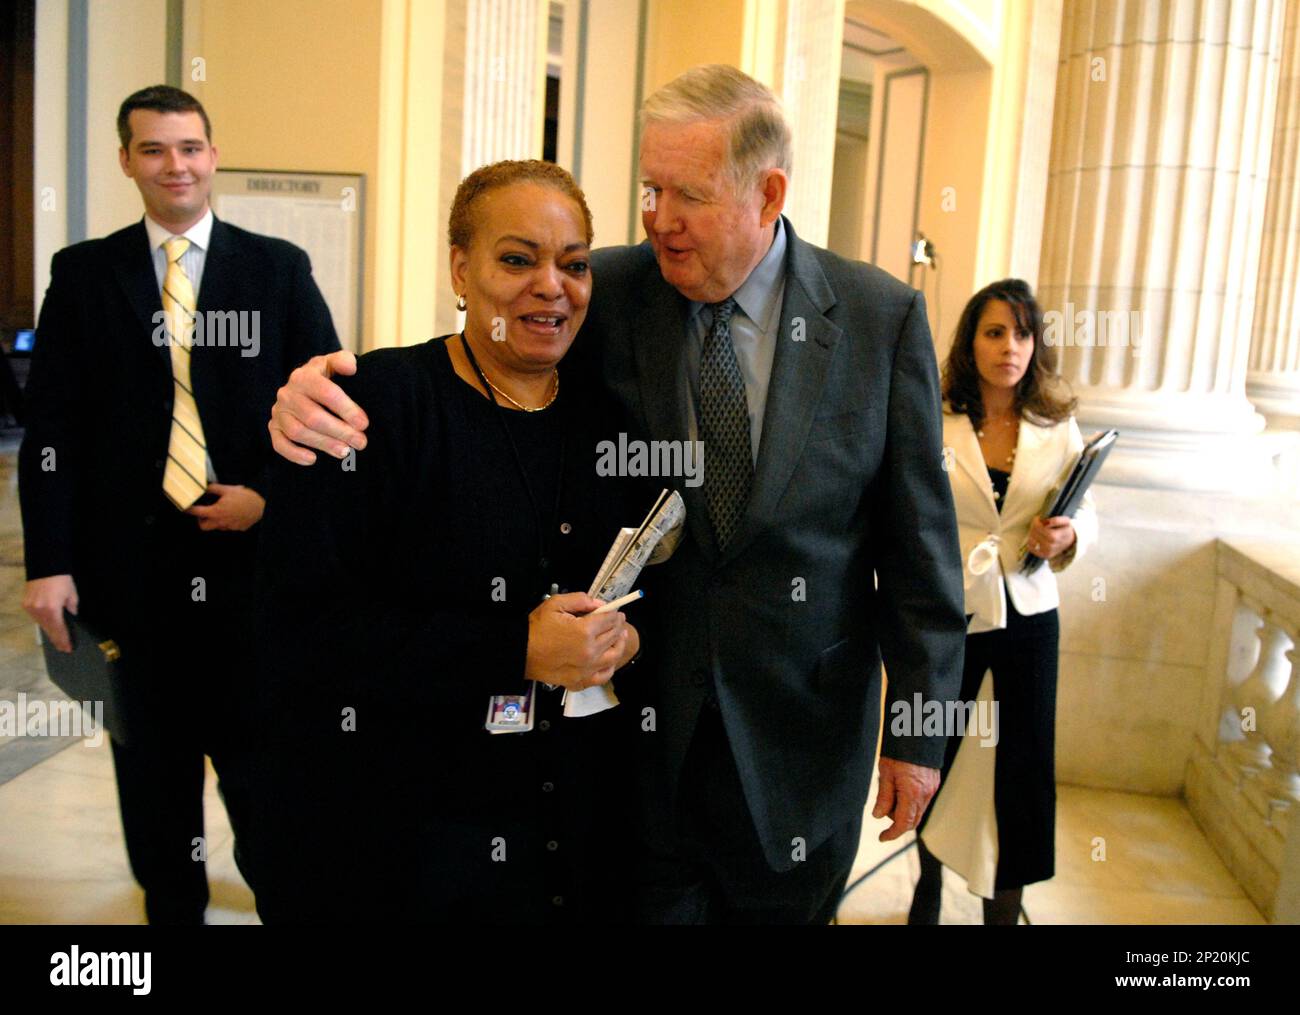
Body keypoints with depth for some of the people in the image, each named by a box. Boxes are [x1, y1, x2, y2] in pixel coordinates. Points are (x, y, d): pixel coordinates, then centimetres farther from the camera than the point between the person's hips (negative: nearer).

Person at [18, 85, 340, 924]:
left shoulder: (278, 269, 4)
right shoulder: (83, 274, 6)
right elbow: (50, 428, 3)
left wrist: (271, 495, -10)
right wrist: (49, 561, -4)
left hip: (254, 548, -1)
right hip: (128, 558, 1)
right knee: (153, 753, 12)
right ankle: (172, 902, 33)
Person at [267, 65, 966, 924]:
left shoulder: (882, 318, -8)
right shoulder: (613, 292, -6)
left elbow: (920, 538, -5)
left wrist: (919, 731, -3)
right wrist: (325, 397, -27)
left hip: (800, 731, 0)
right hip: (643, 721, 1)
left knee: (783, 904, 18)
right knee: (649, 901, 15)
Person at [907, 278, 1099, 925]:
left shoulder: (1058, 427, 0)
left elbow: (1087, 514, 6)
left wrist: (1067, 537, -15)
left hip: (1028, 616, 1)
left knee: (1024, 768, 7)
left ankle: (1004, 906, 27)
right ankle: (930, 879, 41)